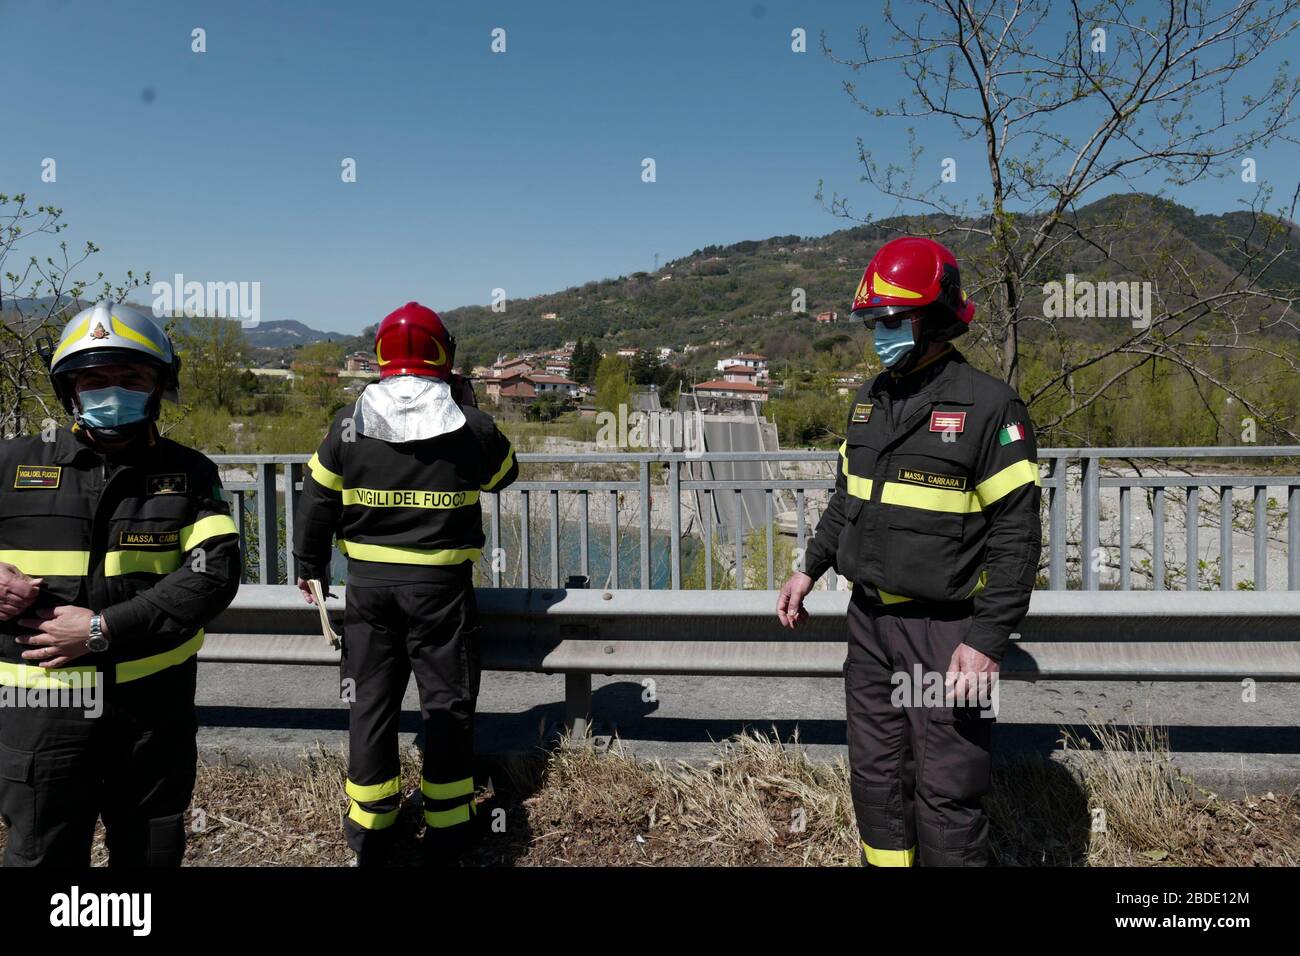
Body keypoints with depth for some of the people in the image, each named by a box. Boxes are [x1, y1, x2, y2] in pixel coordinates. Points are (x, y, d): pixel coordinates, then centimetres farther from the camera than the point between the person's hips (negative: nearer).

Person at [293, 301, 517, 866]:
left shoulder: (350, 424, -2)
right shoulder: (471, 427, -7)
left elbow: (316, 499, 3)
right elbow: (506, 474, 12)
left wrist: (310, 567, 17)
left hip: (368, 583, 2)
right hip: (440, 586, -2)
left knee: (371, 703, 15)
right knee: (447, 705, 10)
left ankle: (369, 834, 26)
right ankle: (447, 831, 20)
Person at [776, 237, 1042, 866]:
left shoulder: (990, 406, -13)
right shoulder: (871, 400, 9)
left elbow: (1016, 538, -15)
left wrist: (987, 642, -19)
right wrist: (811, 569, 17)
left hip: (944, 629, -7)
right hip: (870, 619, 7)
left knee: (946, 792, 3)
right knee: (876, 774, 17)